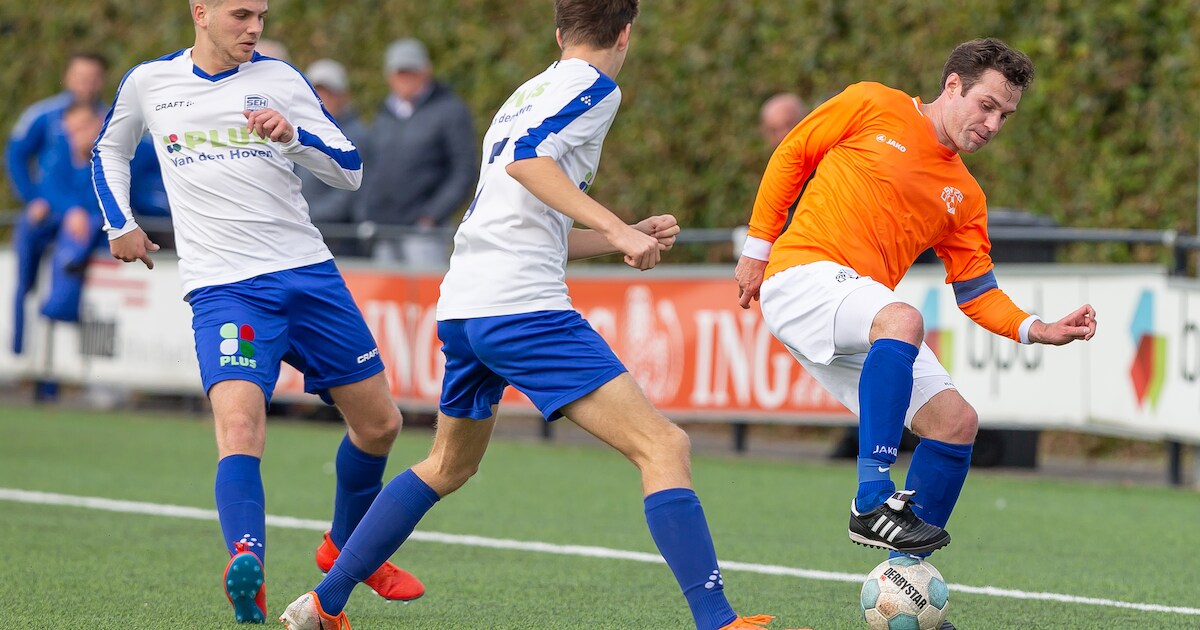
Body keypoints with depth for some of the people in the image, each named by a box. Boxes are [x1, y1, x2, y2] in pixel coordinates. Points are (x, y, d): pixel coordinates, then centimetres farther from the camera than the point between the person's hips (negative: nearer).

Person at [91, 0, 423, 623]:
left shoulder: (279, 80, 5)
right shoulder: (149, 82, 5)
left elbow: (350, 169, 1)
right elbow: (108, 152, 25)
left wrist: (293, 136, -16)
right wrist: (120, 224, 11)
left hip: (308, 272, 3)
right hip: (223, 289, -3)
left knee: (378, 423, 11)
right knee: (239, 420, -28)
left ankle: (345, 547, 35)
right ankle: (247, 561, -44)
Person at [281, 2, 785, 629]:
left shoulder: (524, 95, 25)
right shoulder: (594, 86, -1)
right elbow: (525, 159, -19)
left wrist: (621, 237, 32)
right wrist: (615, 228, -21)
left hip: (461, 307, 9)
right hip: (524, 306, -9)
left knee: (448, 466, 29)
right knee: (662, 446, -12)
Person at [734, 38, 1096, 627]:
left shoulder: (964, 197, 17)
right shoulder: (873, 107, 2)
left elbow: (977, 292, 15)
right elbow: (790, 156, 7)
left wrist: (1036, 330, -1)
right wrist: (759, 245, 3)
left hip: (863, 313, 7)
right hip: (802, 275, -7)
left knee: (955, 422, -3)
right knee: (902, 319, -37)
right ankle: (872, 501, -39)